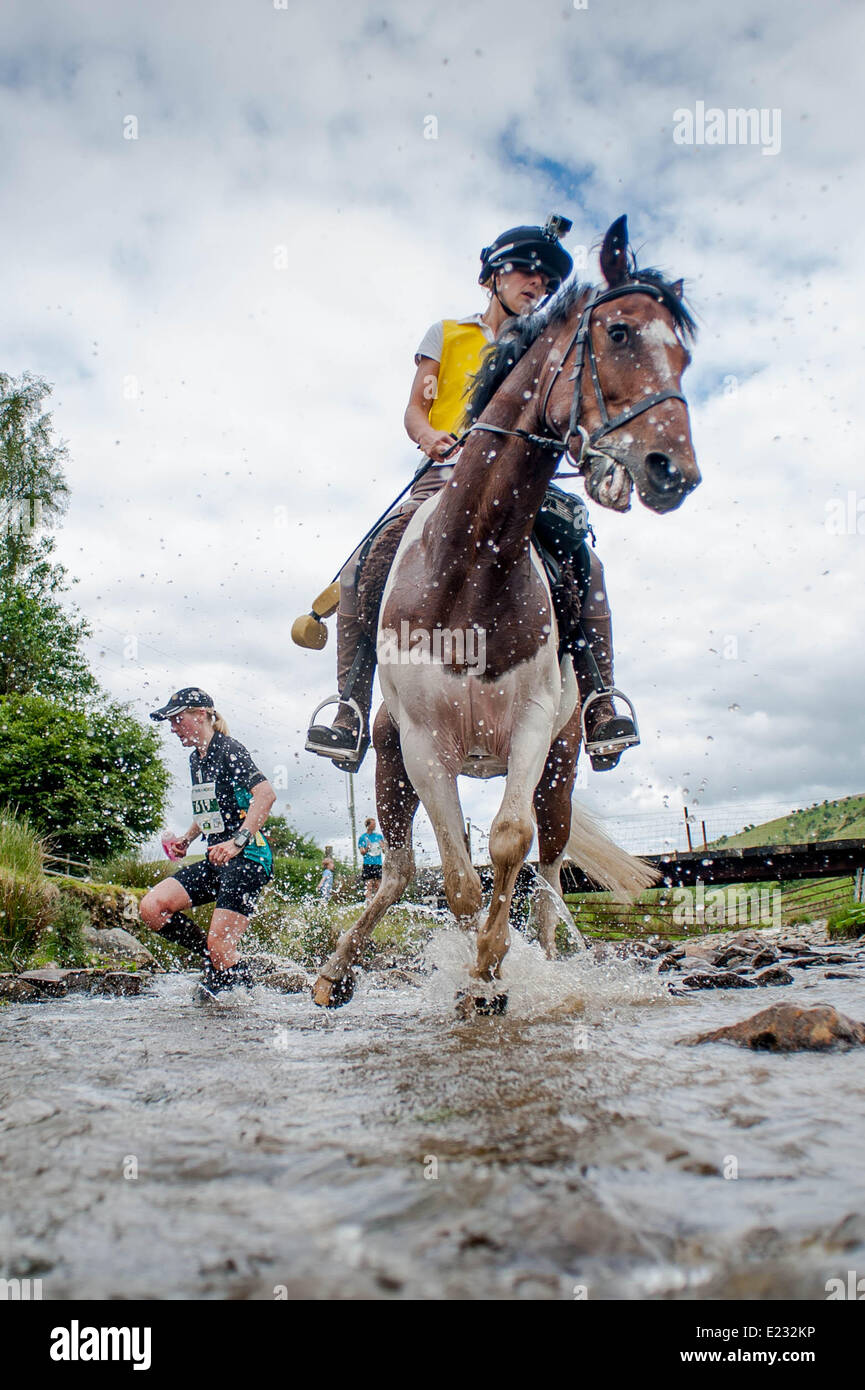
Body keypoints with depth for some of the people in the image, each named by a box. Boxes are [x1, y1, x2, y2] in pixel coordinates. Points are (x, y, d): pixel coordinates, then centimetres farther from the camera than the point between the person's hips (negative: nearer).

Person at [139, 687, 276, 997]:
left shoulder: (228, 750, -11)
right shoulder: (196, 759, 17)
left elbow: (265, 794, -25)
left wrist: (237, 842, -31)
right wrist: (186, 839, 15)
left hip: (248, 858, -9)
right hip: (215, 860, 9)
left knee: (220, 946, -15)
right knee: (151, 908, -8)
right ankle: (214, 960, 7)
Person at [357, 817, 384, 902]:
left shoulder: (379, 836, 11)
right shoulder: (363, 837, 4)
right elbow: (362, 852, 0)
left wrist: (382, 846, -7)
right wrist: (367, 848, -19)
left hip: (378, 864, 3)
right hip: (368, 864, -3)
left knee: (377, 885, 3)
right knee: (368, 886, -8)